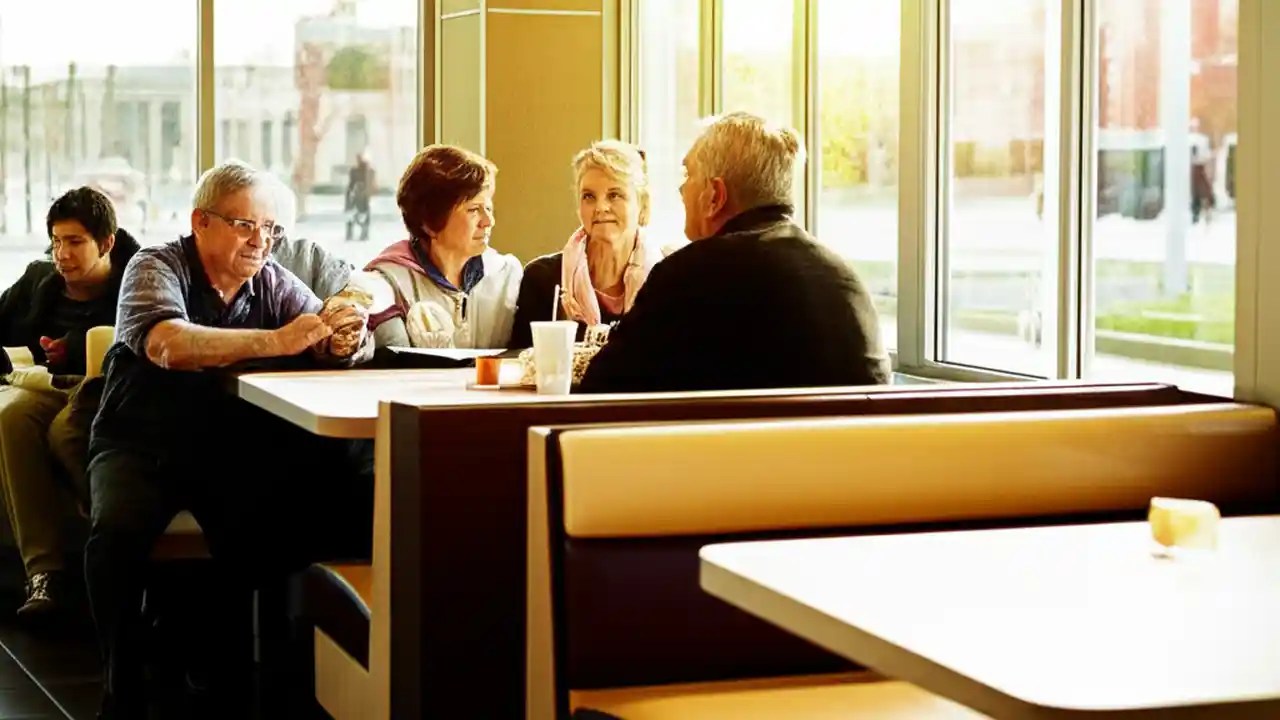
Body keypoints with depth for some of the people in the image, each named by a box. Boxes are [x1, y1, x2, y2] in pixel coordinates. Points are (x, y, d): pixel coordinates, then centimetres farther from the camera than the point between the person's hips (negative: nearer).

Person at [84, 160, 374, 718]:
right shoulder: (156, 268, -8)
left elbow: (337, 345, -4)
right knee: (118, 532, -33)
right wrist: (276, 342, -35)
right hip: (142, 446, -3)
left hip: (235, 449, 3)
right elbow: (169, 345, -30)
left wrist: (348, 340, -30)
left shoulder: (273, 281, 5)